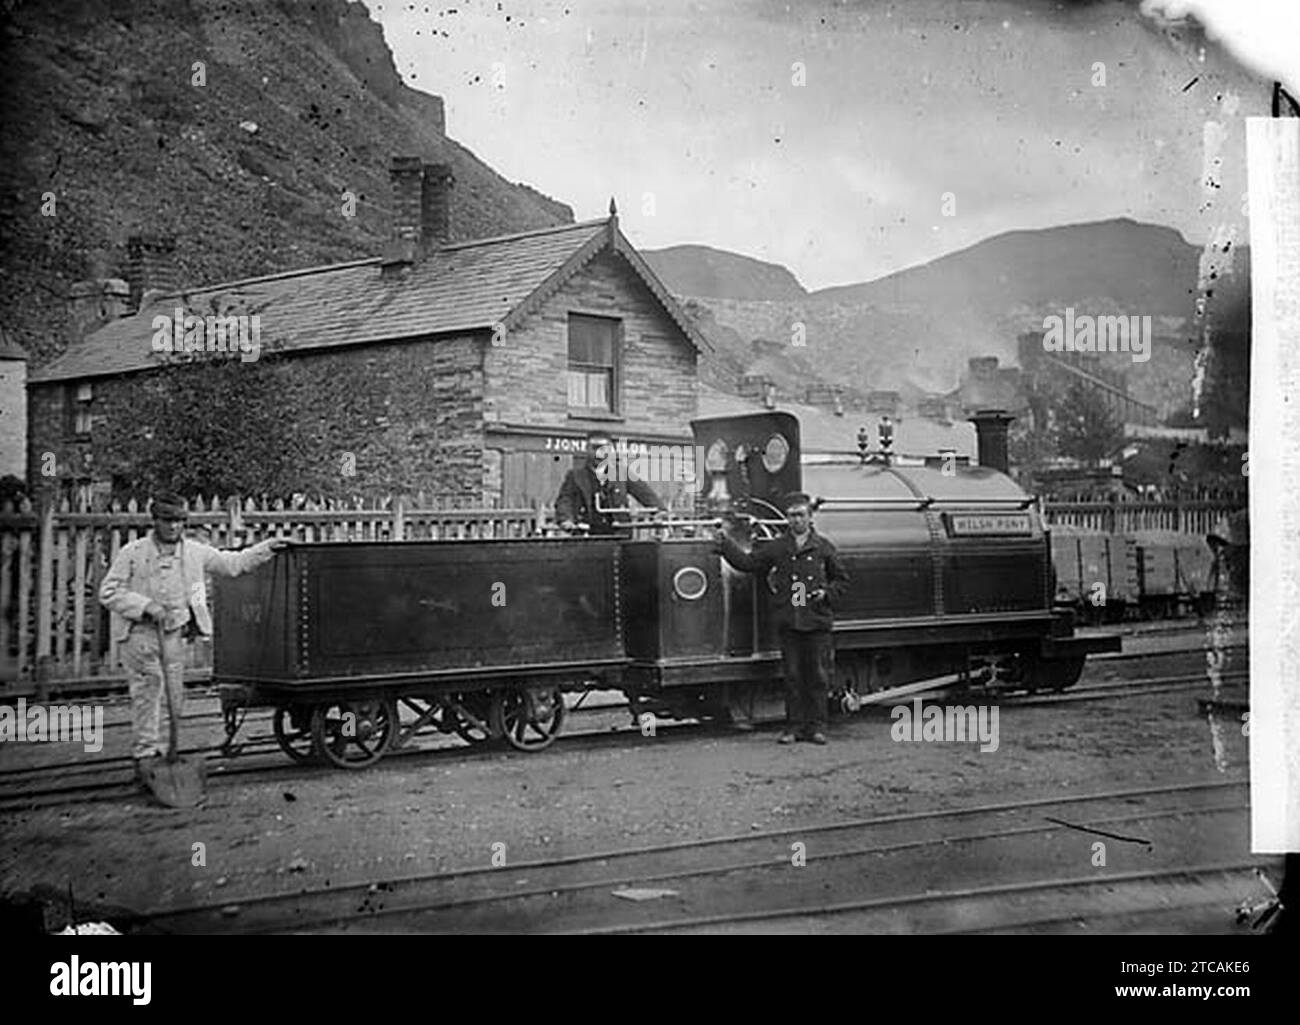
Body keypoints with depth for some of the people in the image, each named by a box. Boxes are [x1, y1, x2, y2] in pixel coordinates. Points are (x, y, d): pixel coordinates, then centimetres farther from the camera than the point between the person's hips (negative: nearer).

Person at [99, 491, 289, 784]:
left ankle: (160, 752, 13)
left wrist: (267, 548, 9)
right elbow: (108, 593, -7)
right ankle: (145, 755, -4)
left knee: (174, 696, 4)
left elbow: (231, 564, 15)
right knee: (147, 689, -9)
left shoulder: (194, 552, 5)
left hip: (174, 631, 5)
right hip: (140, 632, -4)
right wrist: (146, 605, -18)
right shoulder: (133, 553, -7)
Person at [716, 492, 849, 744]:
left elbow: (842, 580, 11)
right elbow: (748, 562, 5)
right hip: (788, 622, 1)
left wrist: (827, 593, -6)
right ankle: (794, 726, 11)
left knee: (817, 676, 2)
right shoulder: (776, 548, 8)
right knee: (792, 676, 4)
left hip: (817, 621, -1)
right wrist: (726, 544, -3)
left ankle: (816, 726, 10)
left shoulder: (823, 548, 5)